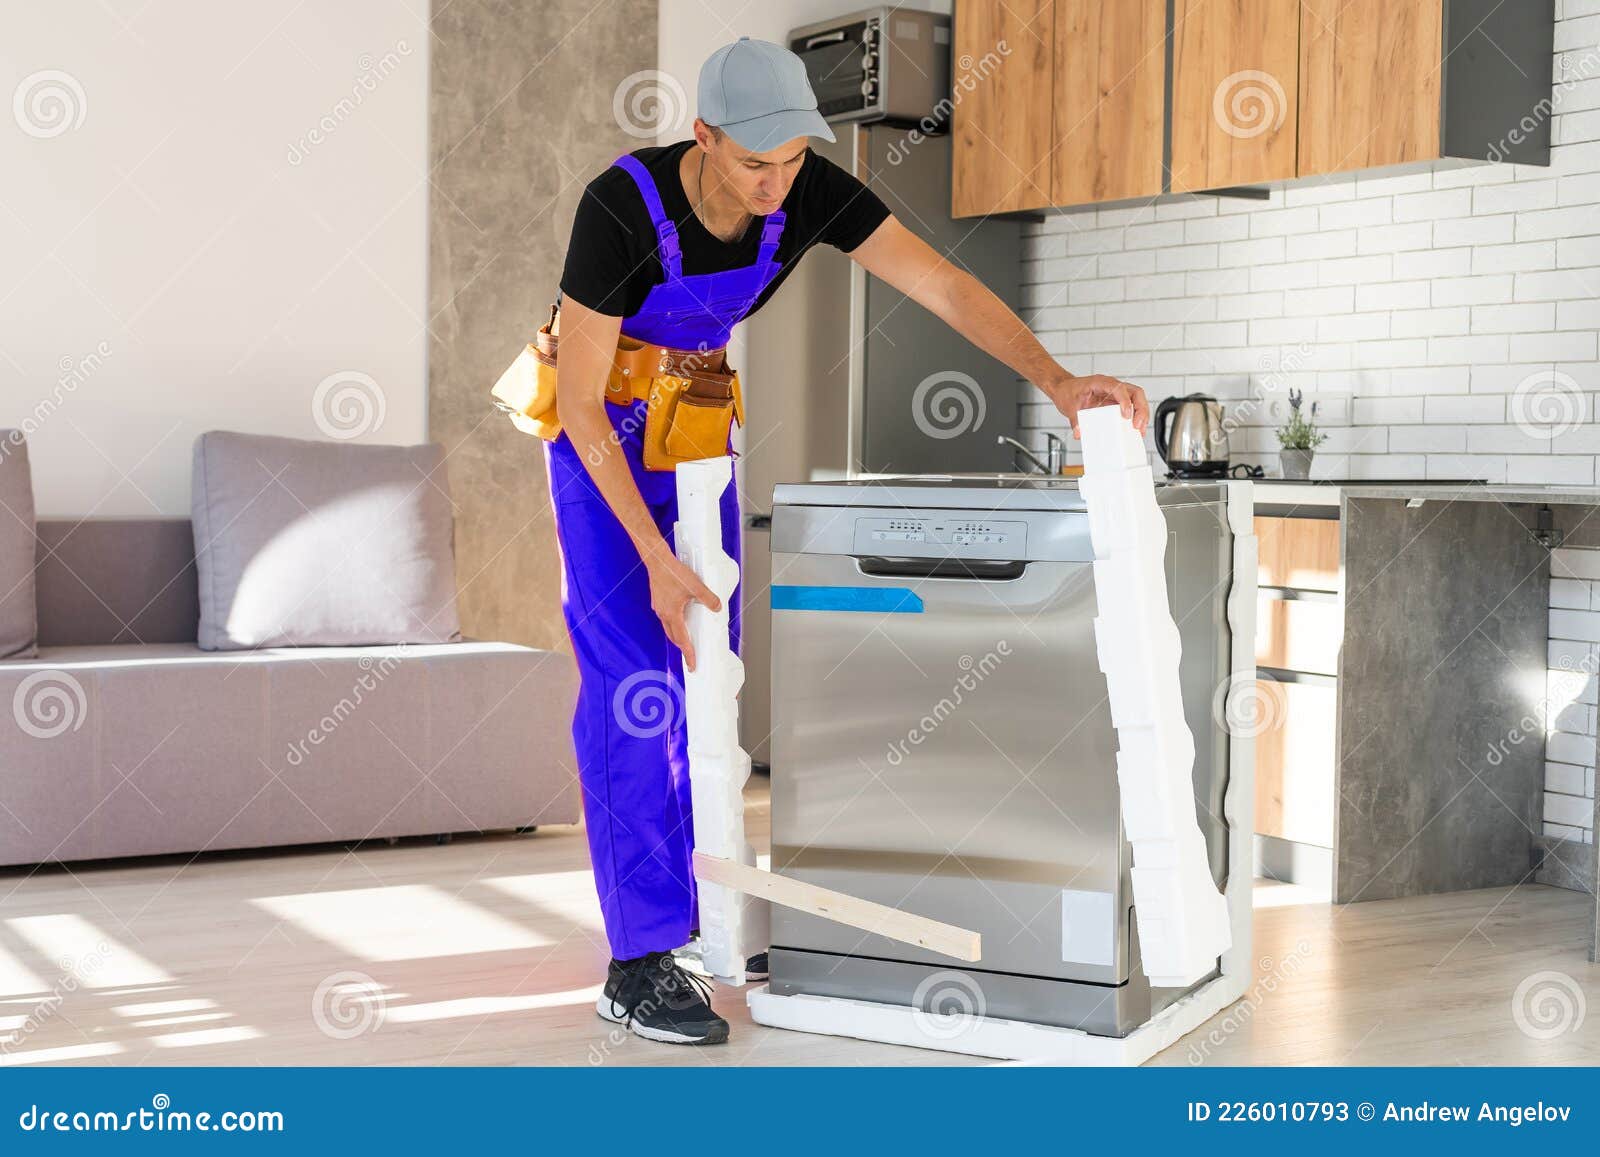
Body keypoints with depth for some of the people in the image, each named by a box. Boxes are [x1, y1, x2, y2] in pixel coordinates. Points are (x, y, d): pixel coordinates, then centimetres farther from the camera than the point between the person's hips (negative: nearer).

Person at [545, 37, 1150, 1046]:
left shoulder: (811, 194, -20)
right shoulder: (622, 208, -34)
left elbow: (945, 287, -23)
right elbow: (579, 402, -29)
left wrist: (1056, 380, -40)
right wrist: (655, 559, -33)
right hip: (599, 432, -5)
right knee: (632, 682, -15)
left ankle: (700, 914, 19)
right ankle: (639, 963, -14)